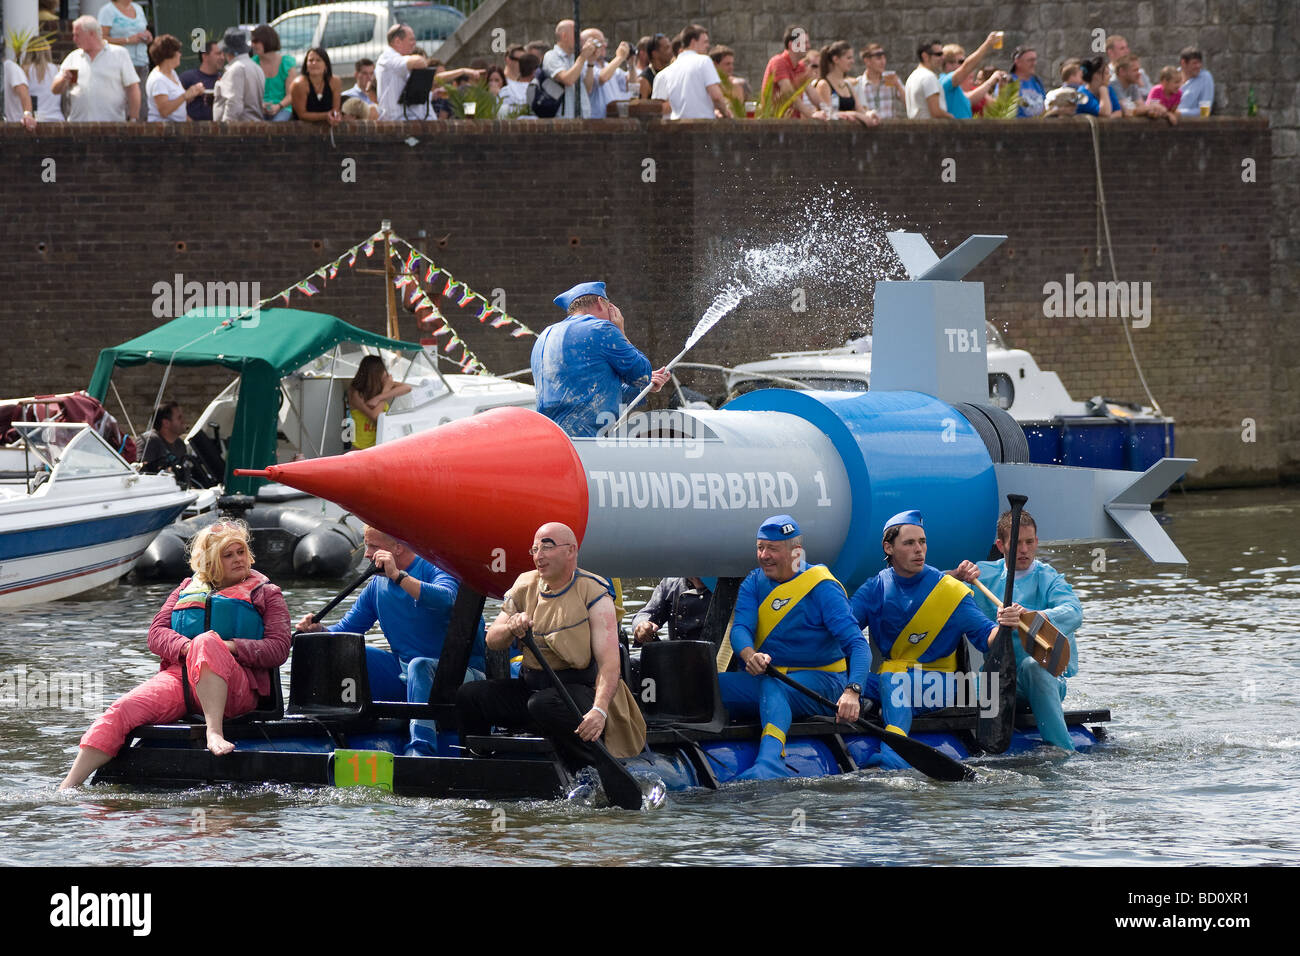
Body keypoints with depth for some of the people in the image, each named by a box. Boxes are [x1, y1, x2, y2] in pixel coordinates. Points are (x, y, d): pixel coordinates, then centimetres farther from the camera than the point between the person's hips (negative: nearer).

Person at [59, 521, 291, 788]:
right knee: (123, 709, -24)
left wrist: (232, 647, -11)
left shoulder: (266, 594, 18)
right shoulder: (188, 589, 27)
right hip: (179, 675, 3)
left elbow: (279, 648, 5)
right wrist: (186, 648, -7)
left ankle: (215, 732, -51)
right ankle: (68, 788, -33)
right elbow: (156, 633, 15)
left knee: (207, 641, -38)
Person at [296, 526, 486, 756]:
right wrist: (318, 630, -9)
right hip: (404, 676, 7)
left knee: (419, 666, -39)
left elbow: (446, 599, -33)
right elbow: (345, 630, 13)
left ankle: (422, 750, -47)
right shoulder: (377, 586, 10)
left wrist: (397, 575, -34)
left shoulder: (433, 568, -10)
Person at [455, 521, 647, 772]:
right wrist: (511, 628, -16)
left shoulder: (593, 592, -9)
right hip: (529, 684, 6)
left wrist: (599, 710, -36)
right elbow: (493, 641, 10)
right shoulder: (525, 586, 9)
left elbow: (608, 661, -20)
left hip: (577, 688, -6)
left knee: (545, 704, -39)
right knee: (468, 695, -15)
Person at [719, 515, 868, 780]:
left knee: (772, 688, -39)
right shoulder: (754, 583, 8)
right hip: (765, 676, 6)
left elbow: (857, 644, -17)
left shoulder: (822, 587, -8)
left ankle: (768, 763, -65)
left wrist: (852, 691, -36)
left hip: (819, 680, -6)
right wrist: (750, 656, -33)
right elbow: (740, 628, -7)